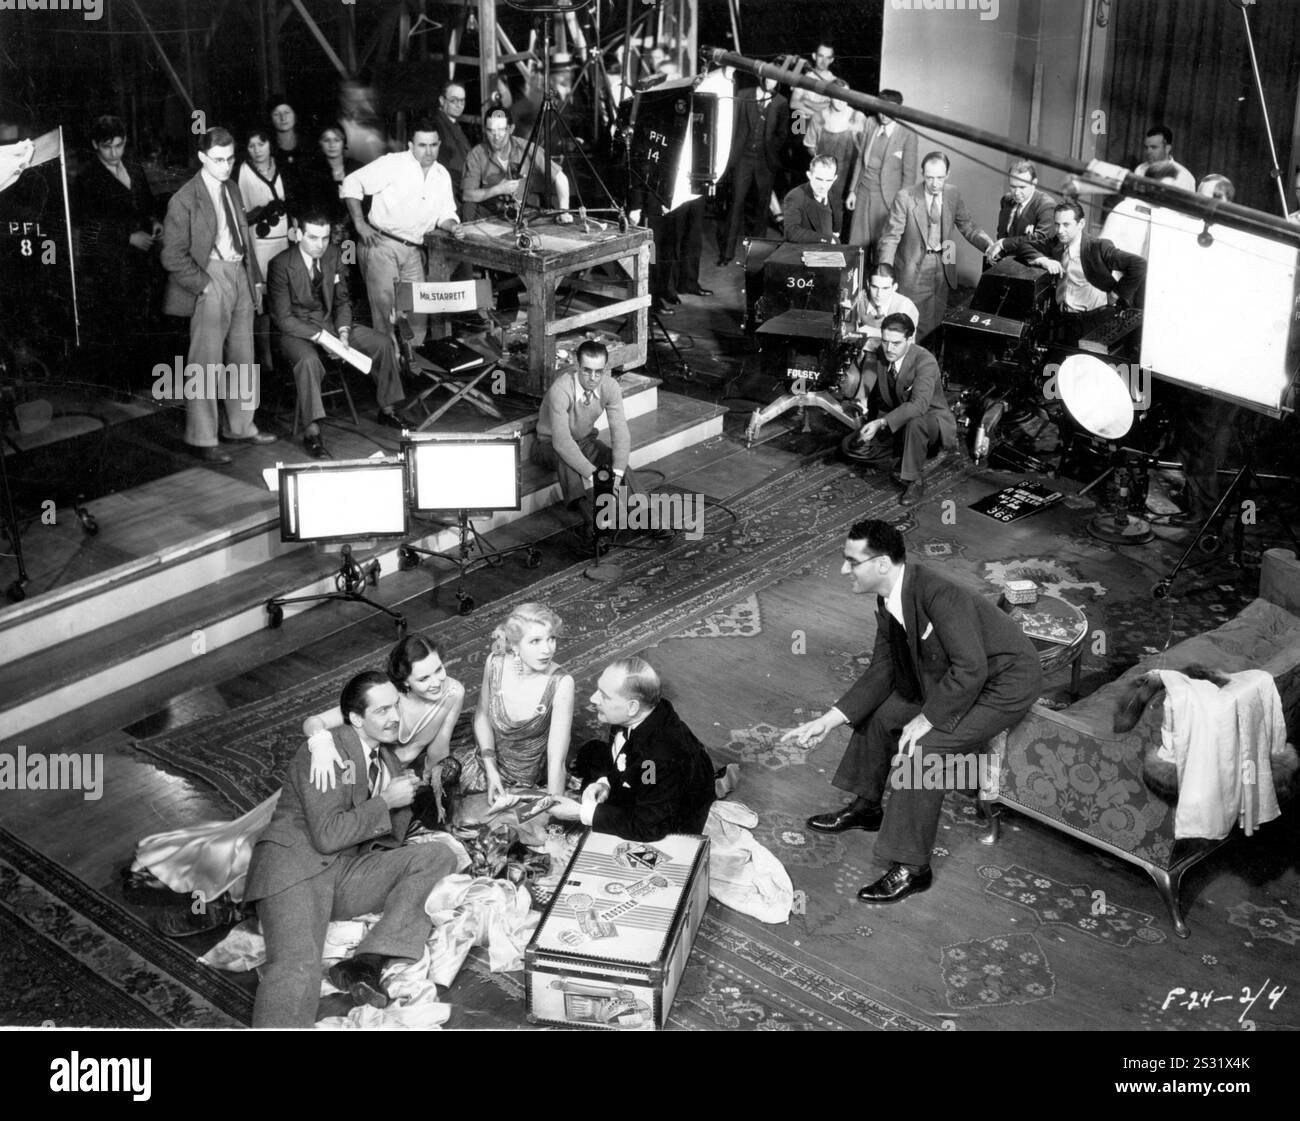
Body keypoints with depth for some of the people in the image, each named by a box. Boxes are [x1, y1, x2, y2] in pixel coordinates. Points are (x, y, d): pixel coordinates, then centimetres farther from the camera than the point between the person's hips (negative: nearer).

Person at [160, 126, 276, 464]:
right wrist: (203, 284, -13)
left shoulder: (232, 192, 13)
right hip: (211, 282, -7)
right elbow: (173, 256, -11)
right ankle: (201, 439, 3)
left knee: (243, 360, 14)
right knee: (206, 363, -4)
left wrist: (255, 278, 13)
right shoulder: (184, 201, -9)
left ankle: (241, 426, 28)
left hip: (240, 276, 7)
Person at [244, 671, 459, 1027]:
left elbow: (390, 841, 22)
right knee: (297, 967, -32)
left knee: (438, 856, -12)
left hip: (348, 874, 7)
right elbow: (327, 835, -18)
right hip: (296, 865, -7)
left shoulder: (388, 760, 17)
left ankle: (366, 962, -24)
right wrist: (385, 803, -11)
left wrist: (405, 800, 1)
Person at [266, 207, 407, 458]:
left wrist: (343, 332, -8)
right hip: (296, 331, -6)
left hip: (329, 323, 6)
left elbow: (342, 300, 10)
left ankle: (386, 411, 8)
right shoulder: (282, 265, -17)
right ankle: (311, 432, -34)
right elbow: (283, 318, -17)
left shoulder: (333, 255, 0)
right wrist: (319, 337, -25)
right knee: (309, 360, -38)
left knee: (381, 344, -7)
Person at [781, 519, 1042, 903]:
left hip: (1003, 685, -9)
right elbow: (881, 672, 3)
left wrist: (925, 720, -27)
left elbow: (970, 670, -34)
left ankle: (911, 868, -15)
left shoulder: (939, 596, -32)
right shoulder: (888, 602, -3)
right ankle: (866, 806, 32)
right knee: (877, 712, 11)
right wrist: (826, 721, -2)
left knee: (922, 748, -24)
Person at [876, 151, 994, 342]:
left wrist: (990, 245, -10)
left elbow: (968, 227, 9)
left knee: (936, 323, 9)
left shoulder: (953, 195, 2)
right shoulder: (905, 198, -12)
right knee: (914, 327, -4)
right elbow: (891, 237, -13)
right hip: (914, 271, -4)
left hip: (943, 268, 4)